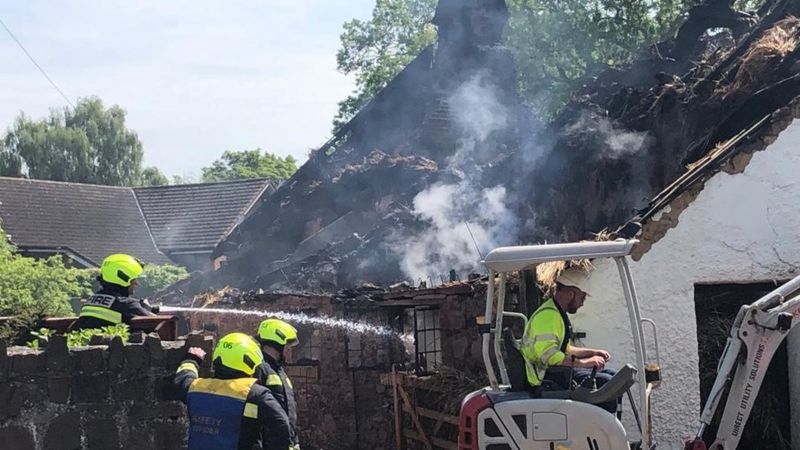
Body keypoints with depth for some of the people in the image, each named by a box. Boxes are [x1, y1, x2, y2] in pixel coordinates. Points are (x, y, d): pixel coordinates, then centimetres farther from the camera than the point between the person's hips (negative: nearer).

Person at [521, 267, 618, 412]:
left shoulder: (559, 313, 16)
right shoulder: (548, 315, -20)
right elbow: (549, 356, -29)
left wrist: (593, 352, 15)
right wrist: (584, 362, -26)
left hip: (560, 370, 11)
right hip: (548, 377, -11)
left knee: (611, 375, 10)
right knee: (605, 383, -20)